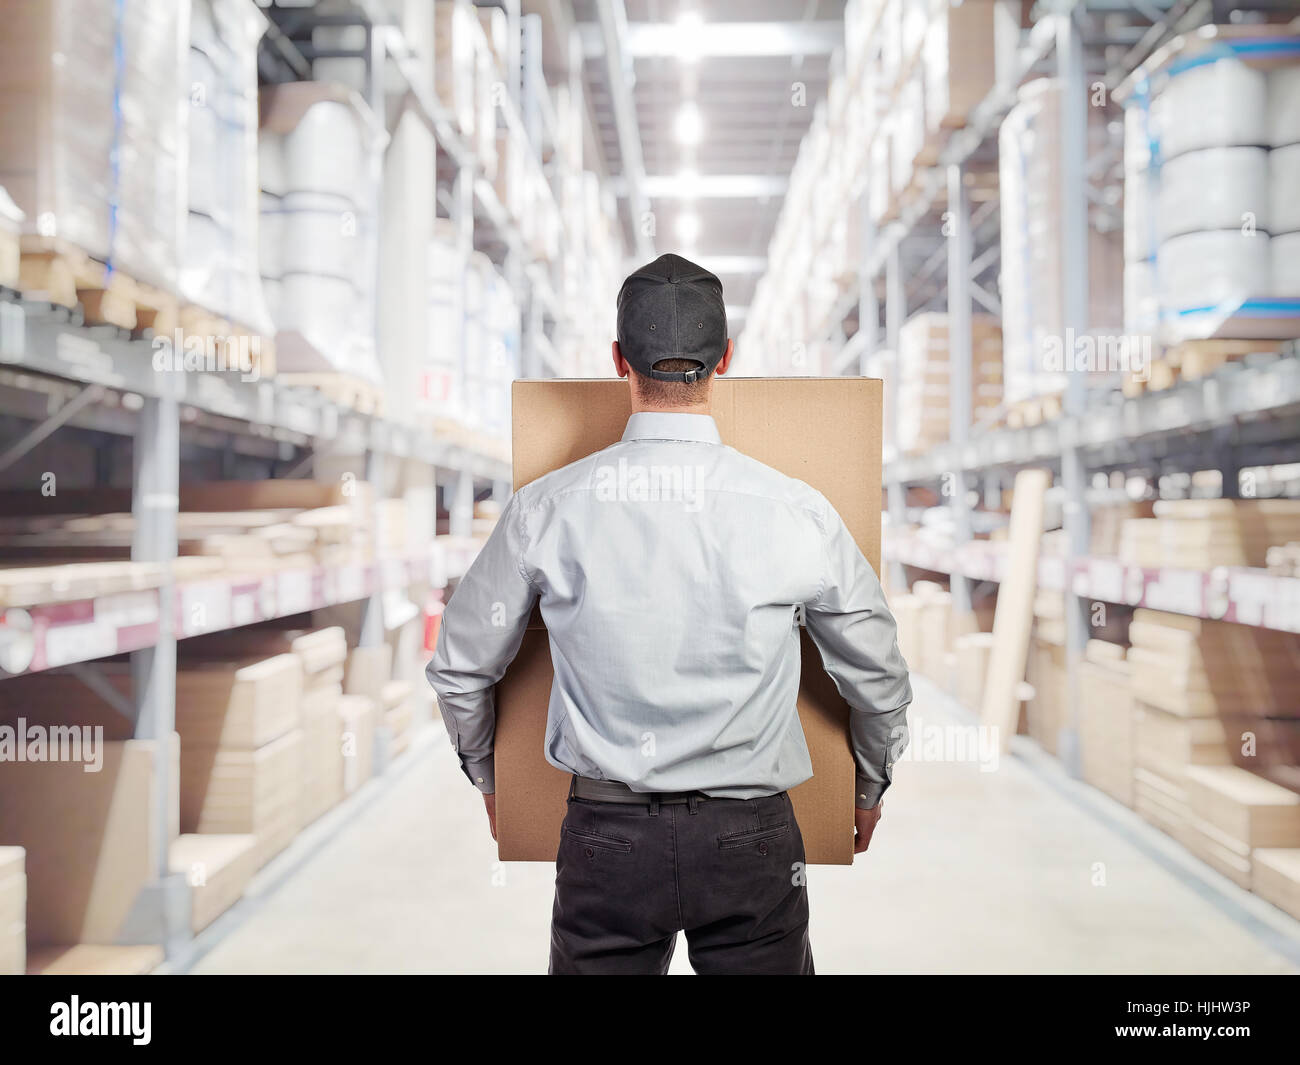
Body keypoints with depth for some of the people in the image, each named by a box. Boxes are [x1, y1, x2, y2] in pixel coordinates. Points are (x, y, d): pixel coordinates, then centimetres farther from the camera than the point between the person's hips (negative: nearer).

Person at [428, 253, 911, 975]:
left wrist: (487, 778, 24)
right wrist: (870, 789, 25)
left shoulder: (545, 508, -8)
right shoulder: (798, 511, -8)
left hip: (605, 835, 0)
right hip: (751, 837, 0)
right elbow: (879, 680, 6)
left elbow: (459, 671, 5)